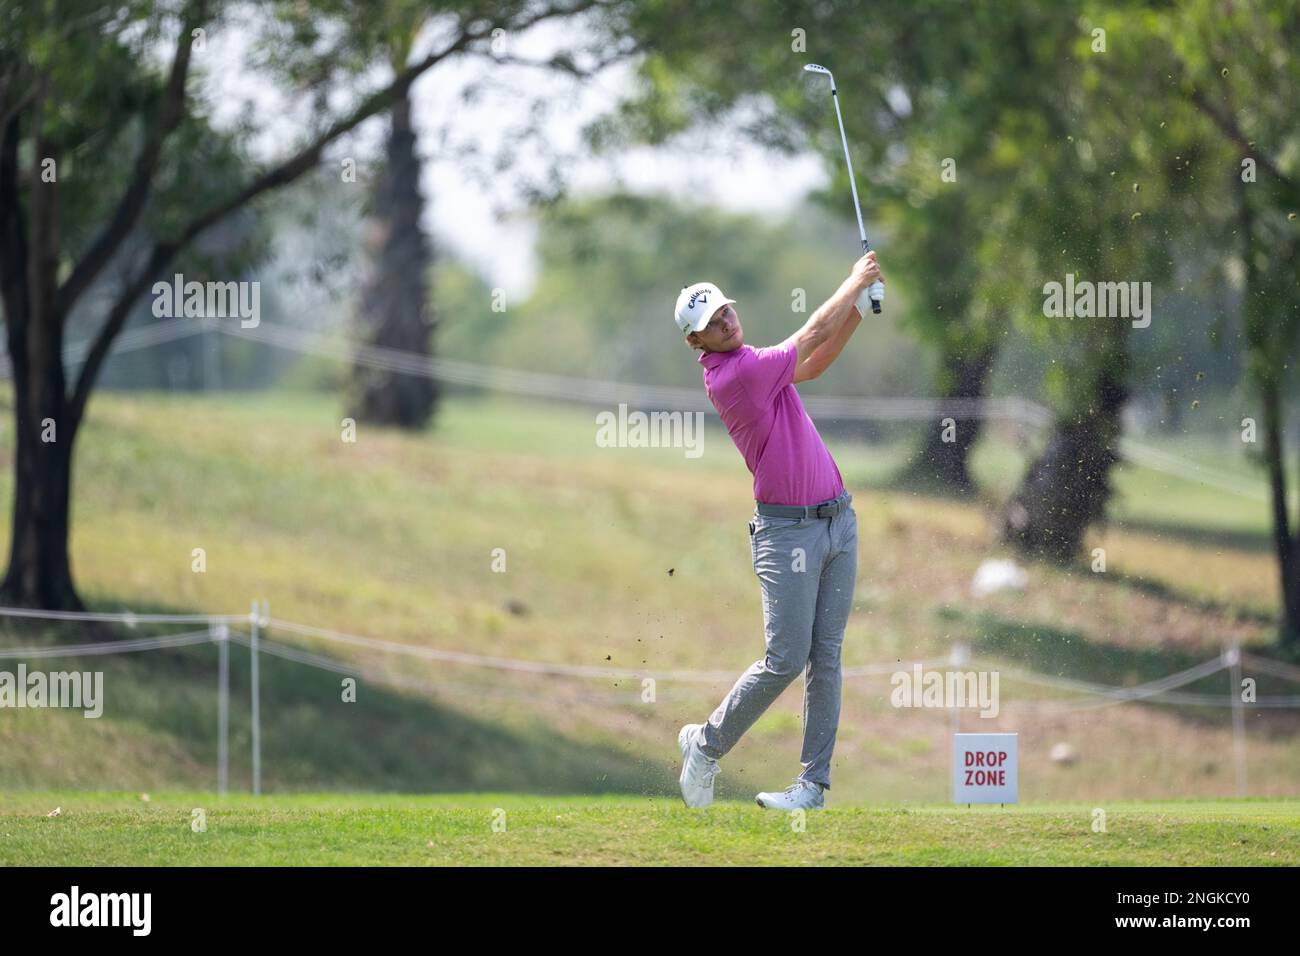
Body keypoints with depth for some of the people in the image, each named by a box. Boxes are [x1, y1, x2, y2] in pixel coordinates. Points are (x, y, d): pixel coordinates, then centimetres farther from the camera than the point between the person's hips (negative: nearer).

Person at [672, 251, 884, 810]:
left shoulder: (751, 364, 12)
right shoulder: (731, 376, -17)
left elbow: (816, 362, 25)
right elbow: (811, 338, -11)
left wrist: (857, 312, 11)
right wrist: (856, 282, 1)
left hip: (837, 518, 8)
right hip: (788, 529, -8)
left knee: (826, 656, 3)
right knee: (786, 659, -9)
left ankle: (813, 783, 4)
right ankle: (706, 745, 12)